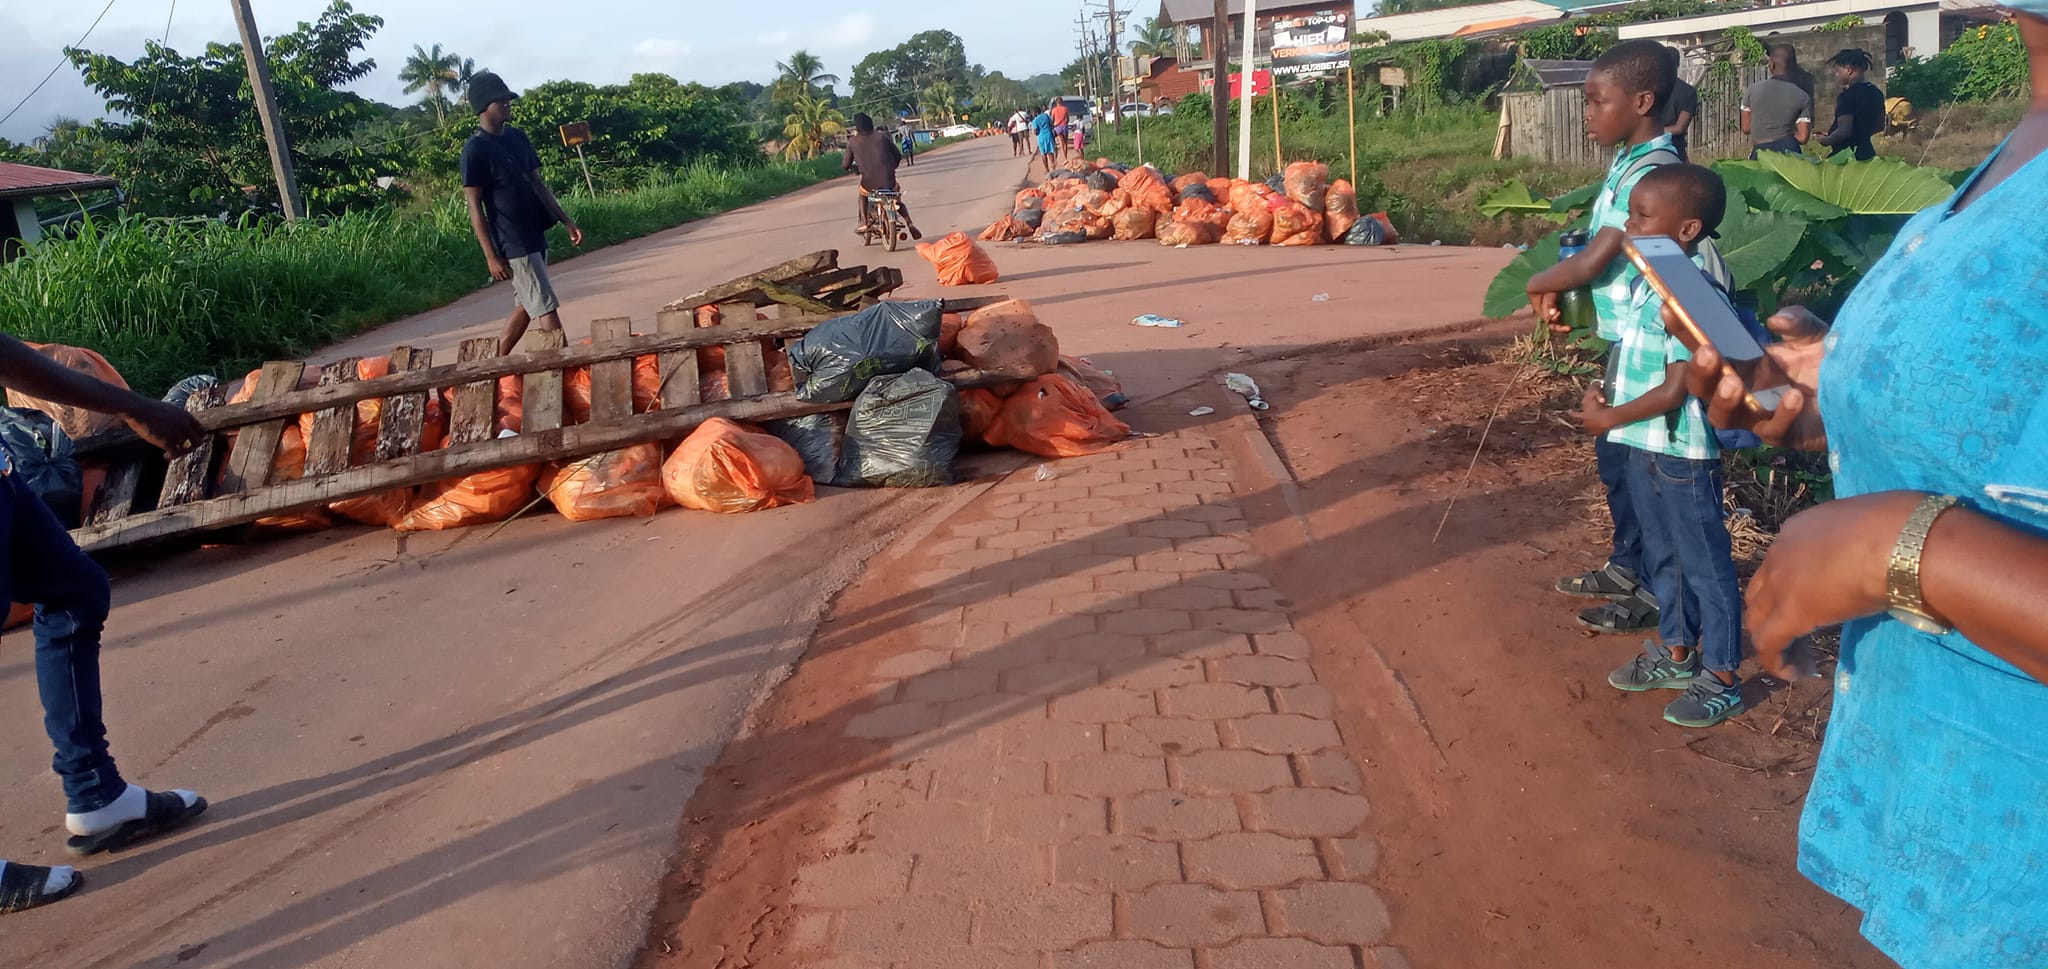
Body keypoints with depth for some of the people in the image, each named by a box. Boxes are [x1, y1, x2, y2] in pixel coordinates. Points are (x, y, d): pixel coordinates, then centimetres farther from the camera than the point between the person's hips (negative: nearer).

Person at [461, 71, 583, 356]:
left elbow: (537, 184, 14)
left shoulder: (518, 137, 10)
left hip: (536, 237, 8)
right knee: (547, 310, -9)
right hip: (513, 245, -8)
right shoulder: (475, 149, -12)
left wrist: (567, 222, 7)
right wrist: (491, 256, -17)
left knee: (525, 306, 16)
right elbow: (475, 207, -13)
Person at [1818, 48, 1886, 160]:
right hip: (1869, 154, 9)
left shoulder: (1847, 96, -15)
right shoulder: (1876, 93, 12)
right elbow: (1880, 126, 20)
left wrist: (1825, 140, -5)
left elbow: (1844, 131, -23)